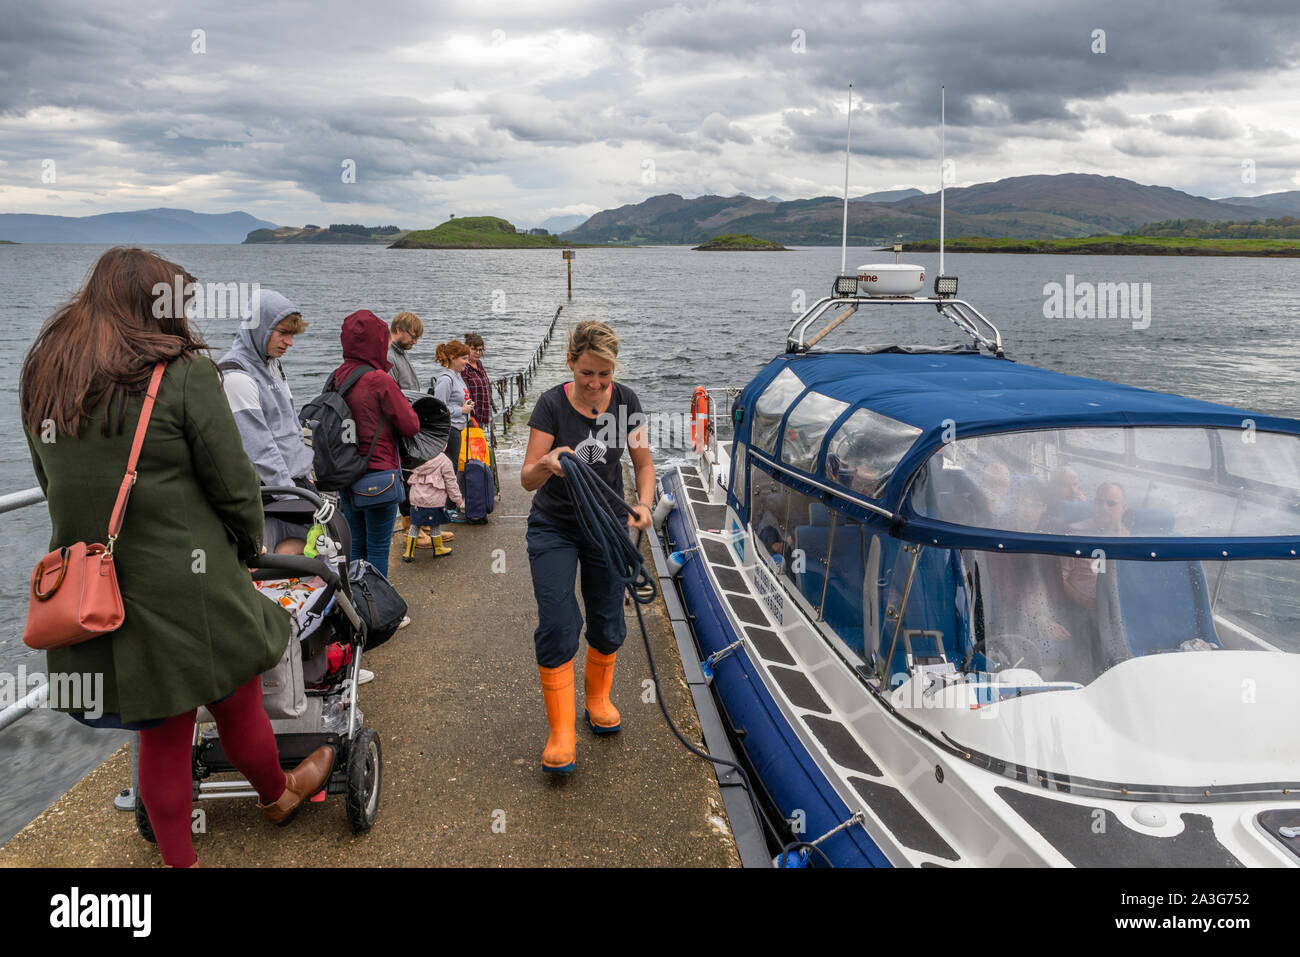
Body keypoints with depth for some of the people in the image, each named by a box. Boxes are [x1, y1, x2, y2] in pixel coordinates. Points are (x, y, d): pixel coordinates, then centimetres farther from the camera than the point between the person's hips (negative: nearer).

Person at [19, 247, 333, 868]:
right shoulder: (184, 374, -13)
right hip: (189, 590, -6)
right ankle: (277, 797, 42)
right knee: (238, 707, 18)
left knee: (162, 734, 20)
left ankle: (178, 861, 33)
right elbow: (235, 486, -11)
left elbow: (53, 486, 13)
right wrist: (248, 549, 6)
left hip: (94, 595, 6)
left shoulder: (40, 380, 6)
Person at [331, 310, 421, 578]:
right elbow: (411, 426, -10)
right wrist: (401, 401, 6)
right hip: (379, 473, -7)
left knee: (357, 544, 18)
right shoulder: (380, 380, -16)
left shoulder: (337, 377, 4)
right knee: (378, 548, 2)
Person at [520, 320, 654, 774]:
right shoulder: (551, 404, -17)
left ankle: (598, 697, 36)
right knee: (557, 625, -11)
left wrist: (644, 504, -20)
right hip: (554, 529, -3)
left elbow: (644, 465, 0)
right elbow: (527, 479, -19)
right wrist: (546, 464, -42)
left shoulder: (625, 401, -8)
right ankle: (561, 735, -3)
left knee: (607, 625, 8)